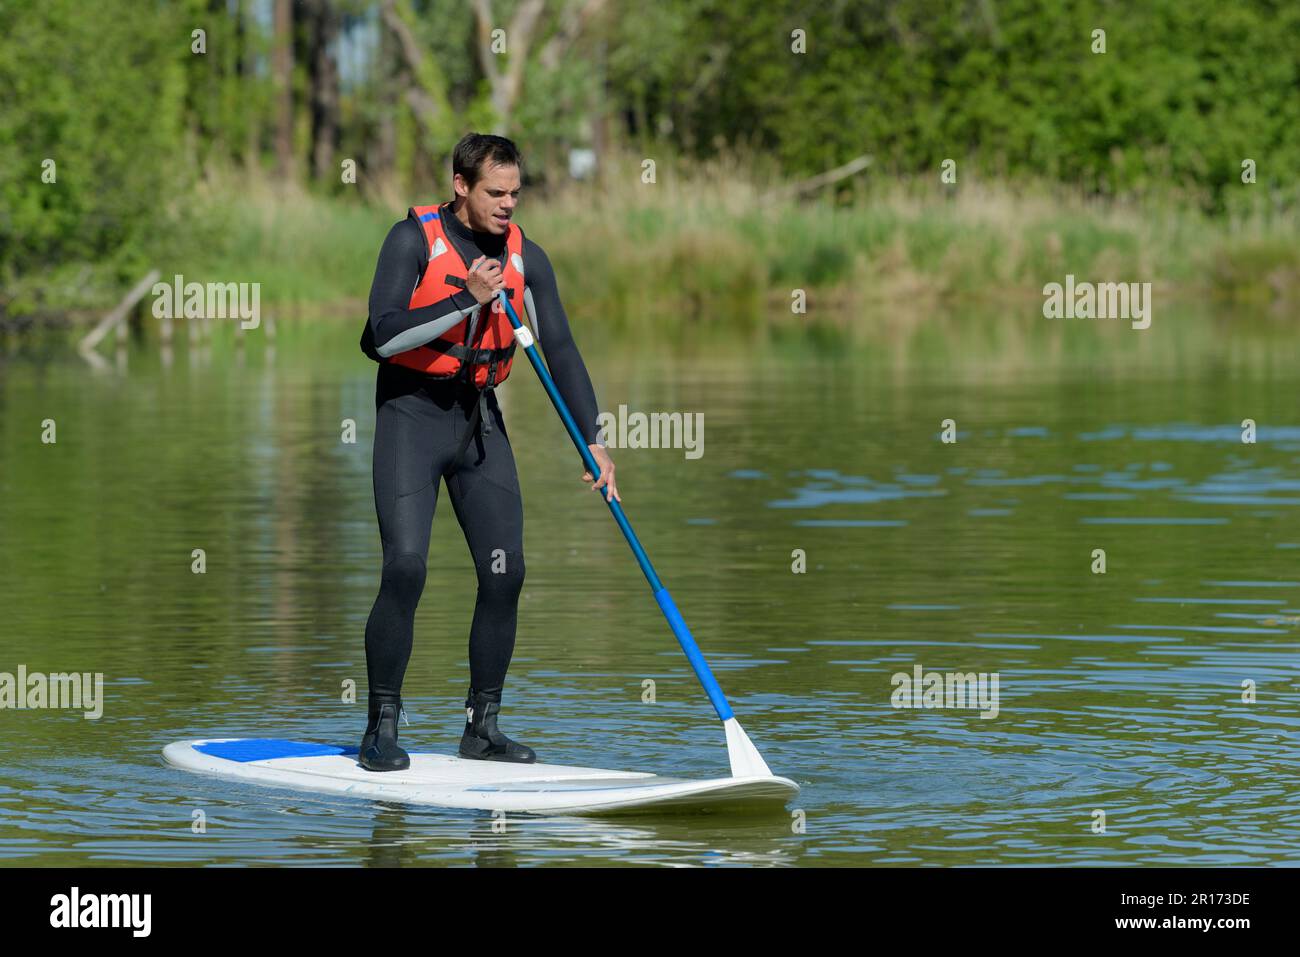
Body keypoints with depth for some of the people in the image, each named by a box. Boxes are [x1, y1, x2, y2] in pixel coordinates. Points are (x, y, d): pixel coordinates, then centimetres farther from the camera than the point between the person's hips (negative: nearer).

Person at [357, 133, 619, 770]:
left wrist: (592, 442, -8)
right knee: (405, 568, -16)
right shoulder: (414, 239, -11)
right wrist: (466, 299, -24)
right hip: (412, 413, -5)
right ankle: (381, 730, -6)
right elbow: (381, 337, -19)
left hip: (480, 417, 5)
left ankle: (482, 727, 11)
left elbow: (561, 350, 1)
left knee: (505, 573, -1)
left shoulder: (525, 257, 1)